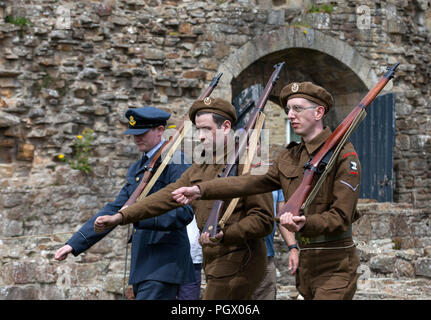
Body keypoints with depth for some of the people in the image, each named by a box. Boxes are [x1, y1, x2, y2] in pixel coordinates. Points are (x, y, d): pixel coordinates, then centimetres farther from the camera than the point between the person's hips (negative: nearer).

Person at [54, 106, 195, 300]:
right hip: (142, 265, 9)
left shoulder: (176, 162, -7)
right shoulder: (136, 169, 19)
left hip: (165, 265, -9)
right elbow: (114, 209, 20)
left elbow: (185, 212, -17)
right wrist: (75, 243, 13)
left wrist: (138, 216, -28)